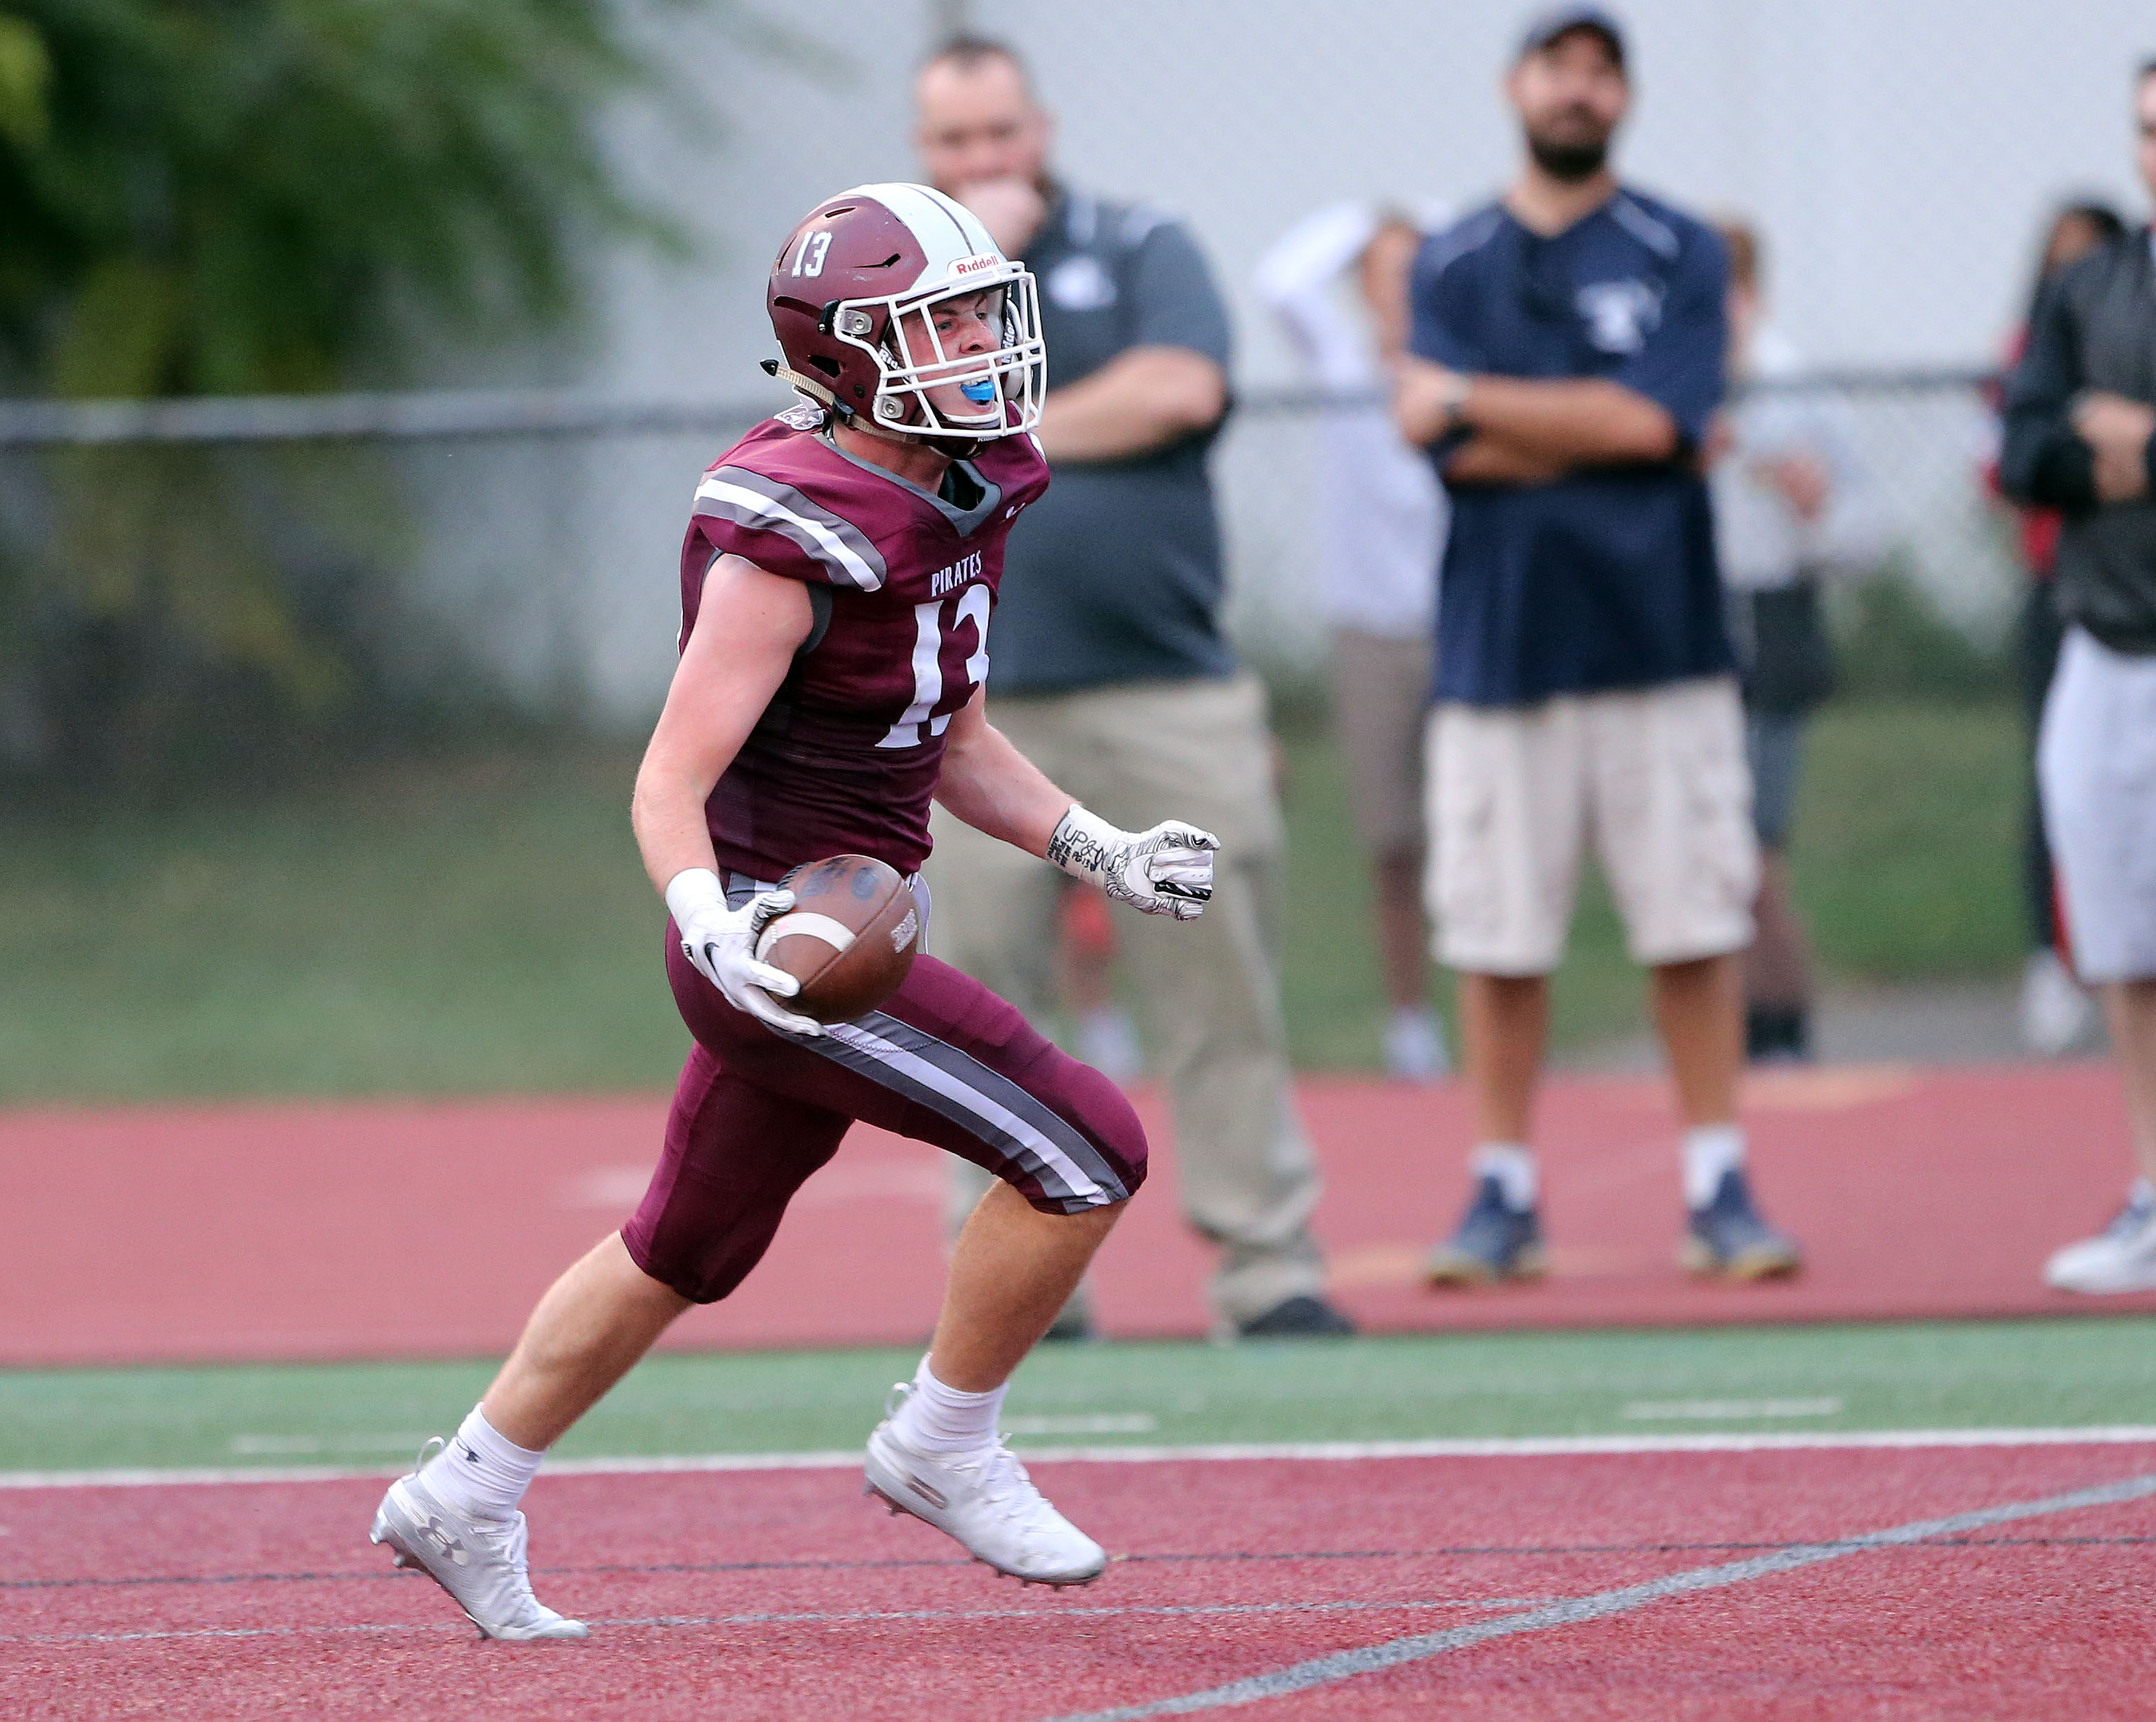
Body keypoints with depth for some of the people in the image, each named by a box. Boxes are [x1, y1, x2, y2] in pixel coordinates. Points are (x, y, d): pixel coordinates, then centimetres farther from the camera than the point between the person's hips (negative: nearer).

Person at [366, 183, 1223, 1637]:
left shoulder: (961, 498, 5)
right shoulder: (796, 544, -23)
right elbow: (671, 784, -22)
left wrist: (1105, 856, 10)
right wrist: (712, 928, -40)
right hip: (781, 940, -10)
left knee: (690, 1249, 22)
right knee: (1083, 1151, -13)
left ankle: (463, 1504, 34)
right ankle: (945, 1450, 4)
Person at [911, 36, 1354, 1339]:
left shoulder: (1145, 249, 10)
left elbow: (1183, 390, -8)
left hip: (1172, 702, -1)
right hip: (982, 716, 1)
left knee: (1223, 994, -4)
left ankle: (1272, 1272, -1)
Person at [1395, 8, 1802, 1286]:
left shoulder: (1681, 256, 6)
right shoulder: (1452, 267, 9)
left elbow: (1654, 419, -9)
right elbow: (1457, 453, -4)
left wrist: (1475, 399, -4)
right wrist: (1615, 434, -7)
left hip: (1657, 640, -1)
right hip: (1501, 642, 1)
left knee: (1696, 926, -2)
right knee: (1498, 938, 1)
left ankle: (1721, 1191, 4)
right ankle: (1504, 1198, 9)